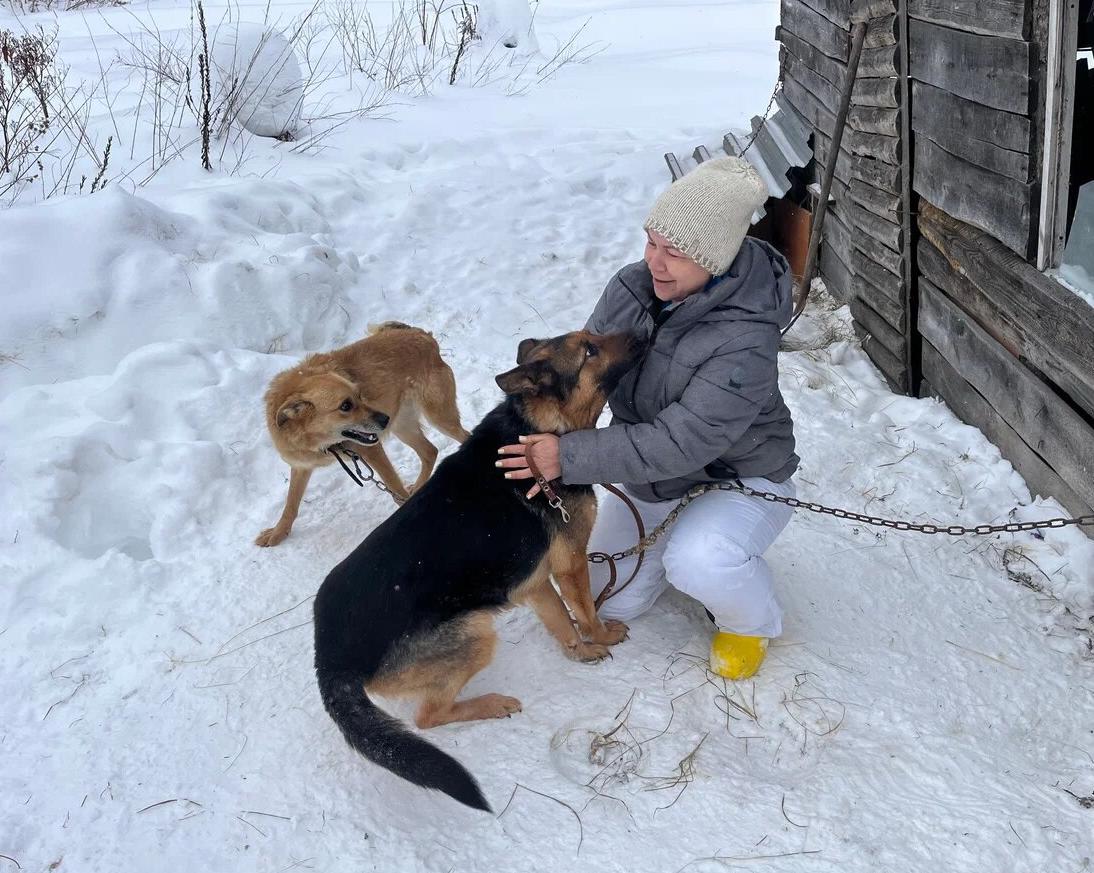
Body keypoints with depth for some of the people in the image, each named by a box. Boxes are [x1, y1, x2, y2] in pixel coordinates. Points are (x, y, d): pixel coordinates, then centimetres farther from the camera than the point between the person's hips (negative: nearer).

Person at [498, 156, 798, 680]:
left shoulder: (745, 339, -33)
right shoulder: (631, 288, -13)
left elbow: (682, 443, -38)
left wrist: (572, 457, -41)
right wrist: (550, 446, -27)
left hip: (738, 478, -6)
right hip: (653, 476, 6)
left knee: (698, 562, -36)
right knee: (607, 601, 8)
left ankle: (751, 621, -2)